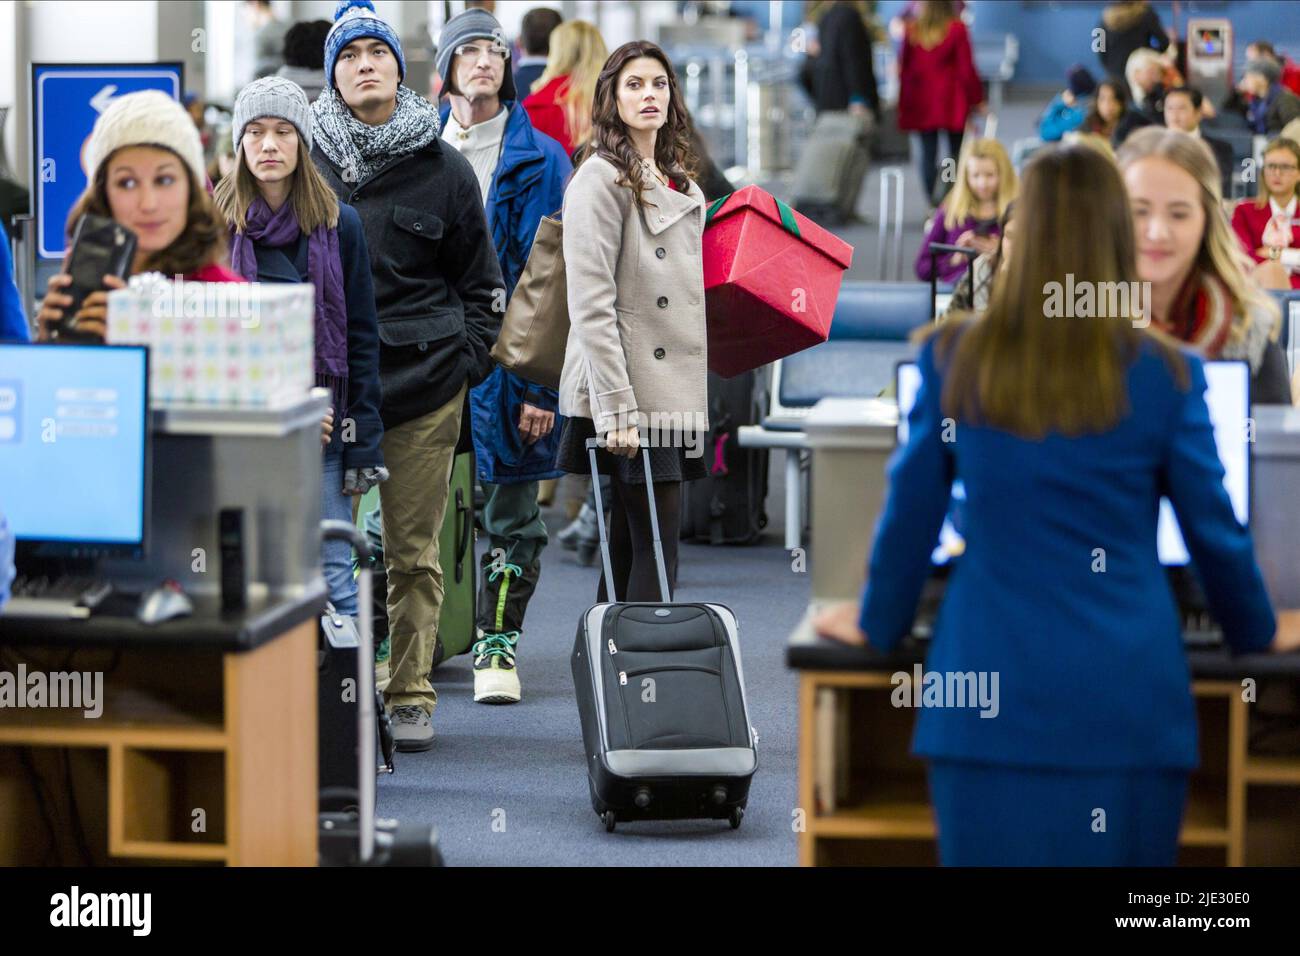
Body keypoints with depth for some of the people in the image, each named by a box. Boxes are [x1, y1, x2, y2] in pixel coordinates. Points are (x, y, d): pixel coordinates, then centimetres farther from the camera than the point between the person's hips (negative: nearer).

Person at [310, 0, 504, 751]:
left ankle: (410, 695, 10)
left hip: (425, 385, 0)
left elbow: (481, 280, 14)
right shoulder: (307, 164, 6)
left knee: (414, 551, 2)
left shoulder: (442, 168, 6)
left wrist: (468, 362, 4)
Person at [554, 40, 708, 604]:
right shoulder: (601, 179, -9)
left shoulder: (678, 183, 17)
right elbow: (591, 306, -16)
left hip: (673, 390, 8)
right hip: (629, 393, -8)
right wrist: (616, 409, -21)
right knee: (654, 542, -9)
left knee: (629, 540, 9)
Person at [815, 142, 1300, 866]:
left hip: (993, 689, 1)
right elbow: (1214, 529, 7)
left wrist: (878, 626, 26)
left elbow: (911, 514, 9)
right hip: (1126, 694, -1)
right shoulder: (1165, 375, -2)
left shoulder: (953, 360, 0)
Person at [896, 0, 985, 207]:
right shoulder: (957, 29, -7)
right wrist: (977, 99, 5)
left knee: (928, 152, 4)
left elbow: (904, 67, 7)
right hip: (951, 102, -2)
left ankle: (932, 203, 0)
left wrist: (903, 102, 17)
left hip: (920, 103, 2)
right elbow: (966, 69, -6)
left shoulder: (911, 30, 0)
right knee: (956, 152, 4)